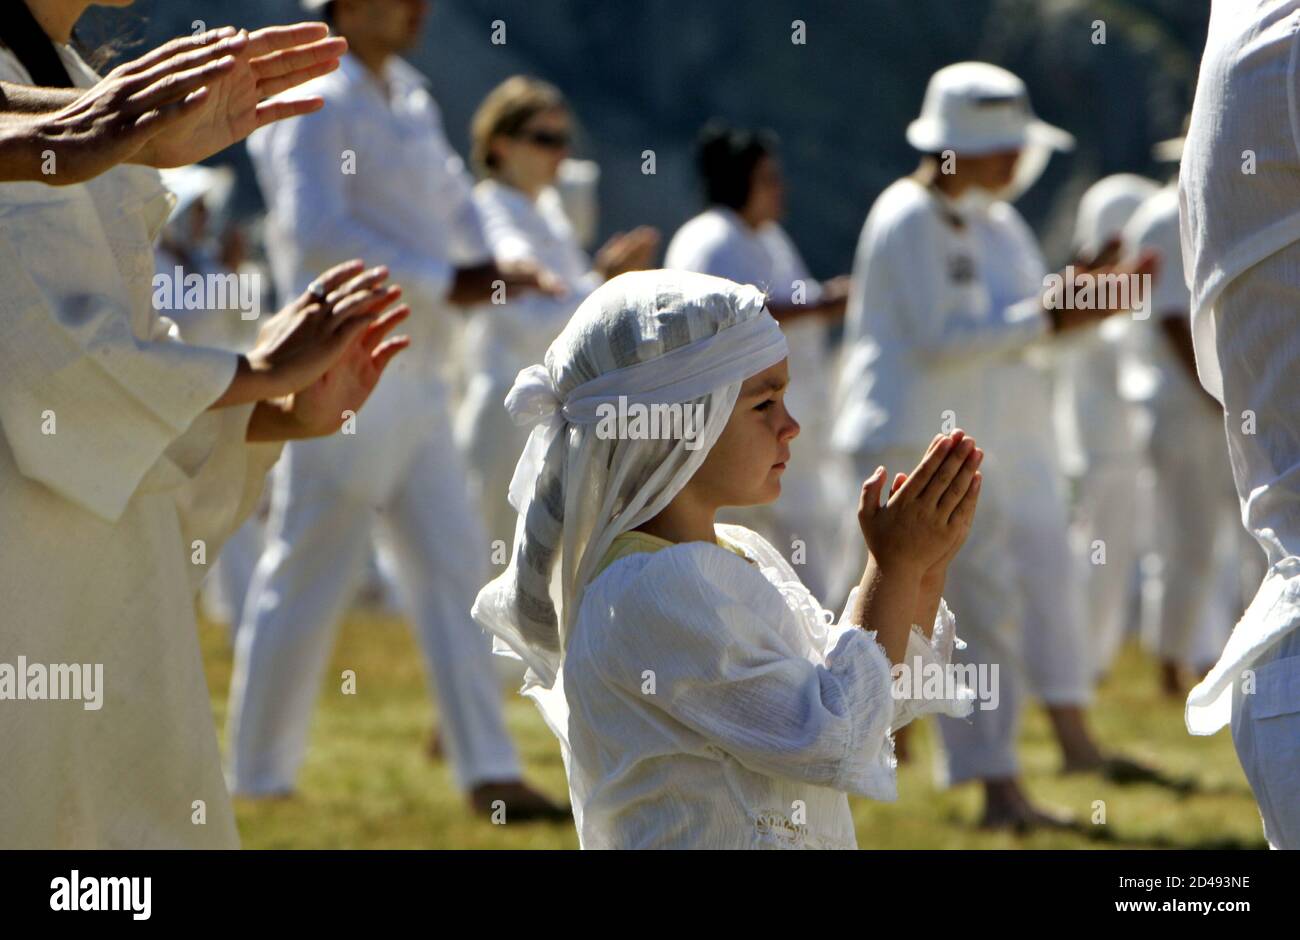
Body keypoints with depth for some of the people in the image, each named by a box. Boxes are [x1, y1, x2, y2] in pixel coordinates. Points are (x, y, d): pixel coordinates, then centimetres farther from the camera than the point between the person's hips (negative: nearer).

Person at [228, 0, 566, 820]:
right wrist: (444, 282, -22)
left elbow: (447, 191, 22)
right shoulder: (316, 100, -13)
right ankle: (260, 780, 8)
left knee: (454, 567, 5)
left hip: (416, 381, 9)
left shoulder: (407, 94, 14)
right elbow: (313, 230, -24)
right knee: (309, 577, -1)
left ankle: (489, 773, 6)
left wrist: (489, 264, 1)